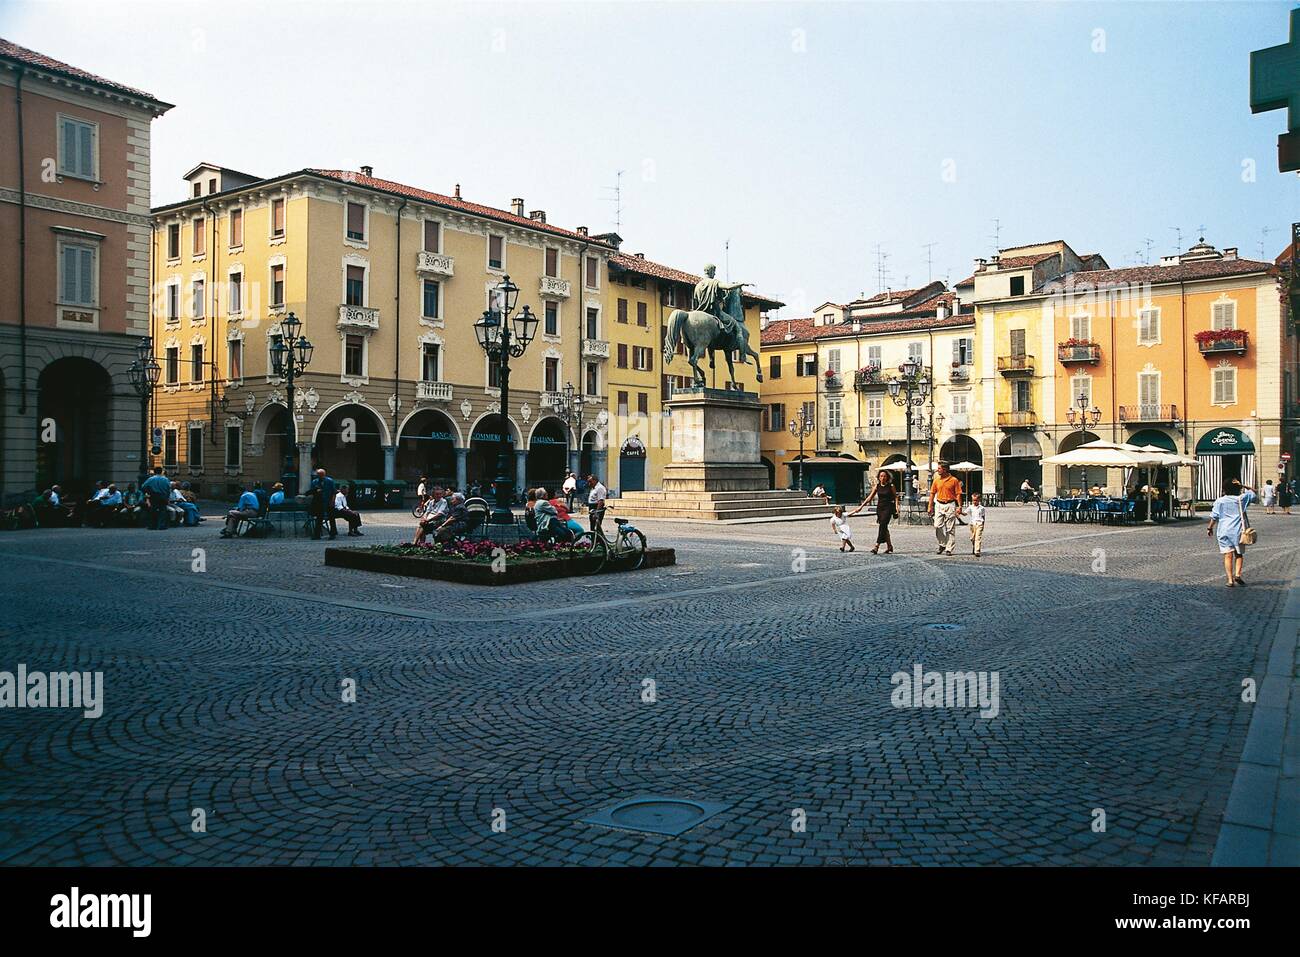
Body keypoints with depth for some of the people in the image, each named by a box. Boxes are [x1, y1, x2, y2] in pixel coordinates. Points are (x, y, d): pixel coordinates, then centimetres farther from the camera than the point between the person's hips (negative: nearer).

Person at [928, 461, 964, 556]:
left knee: (950, 528, 0)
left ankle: (948, 549, 5)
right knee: (937, 526, -4)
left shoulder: (954, 480, -3)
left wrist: (959, 506, -9)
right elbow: (932, 493, 12)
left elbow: (958, 494, -3)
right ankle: (942, 544, 15)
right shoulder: (936, 480, 7)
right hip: (939, 505, 3)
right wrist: (930, 506, 7)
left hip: (950, 505, -3)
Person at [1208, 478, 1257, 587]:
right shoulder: (1241, 499, -2)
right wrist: (1242, 486, 5)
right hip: (1238, 531, 1)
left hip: (1224, 531, -1)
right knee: (1239, 554, 15)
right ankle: (1237, 574, -2)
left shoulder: (1219, 501, -4)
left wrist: (1209, 528, 11)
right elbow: (1253, 492, 14)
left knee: (1228, 555, 0)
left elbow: (1214, 516, -2)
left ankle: (1230, 580, -4)